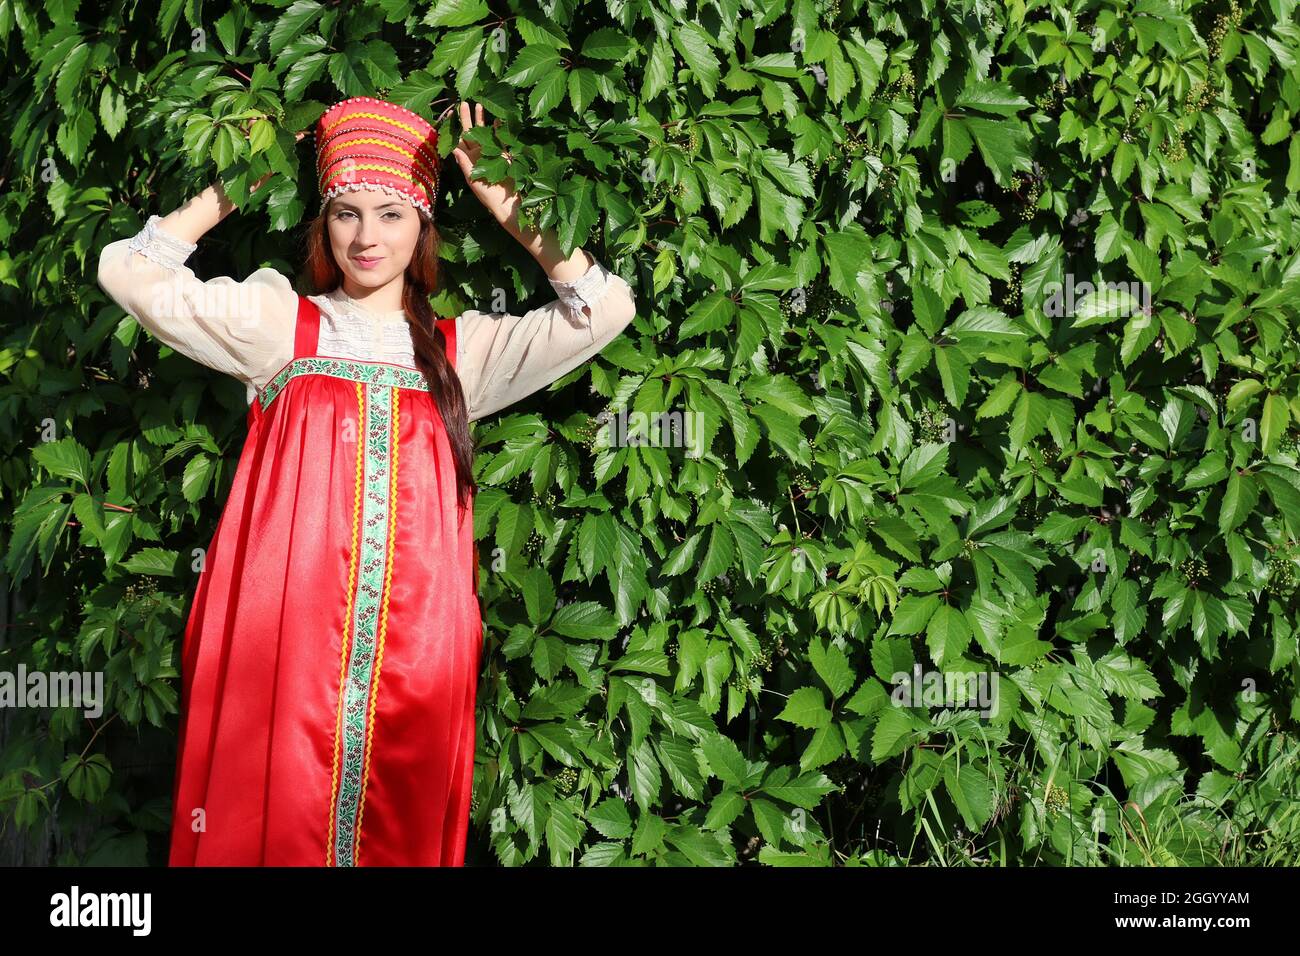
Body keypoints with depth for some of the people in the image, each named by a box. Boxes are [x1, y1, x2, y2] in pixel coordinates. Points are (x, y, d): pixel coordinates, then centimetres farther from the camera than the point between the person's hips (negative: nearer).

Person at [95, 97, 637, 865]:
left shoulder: (463, 348, 13)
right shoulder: (279, 322, 10)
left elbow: (607, 309, 6)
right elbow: (131, 271, 4)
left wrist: (509, 209, 10)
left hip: (412, 652, 1)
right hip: (282, 641, -1)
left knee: (399, 833, 3)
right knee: (268, 823, -2)